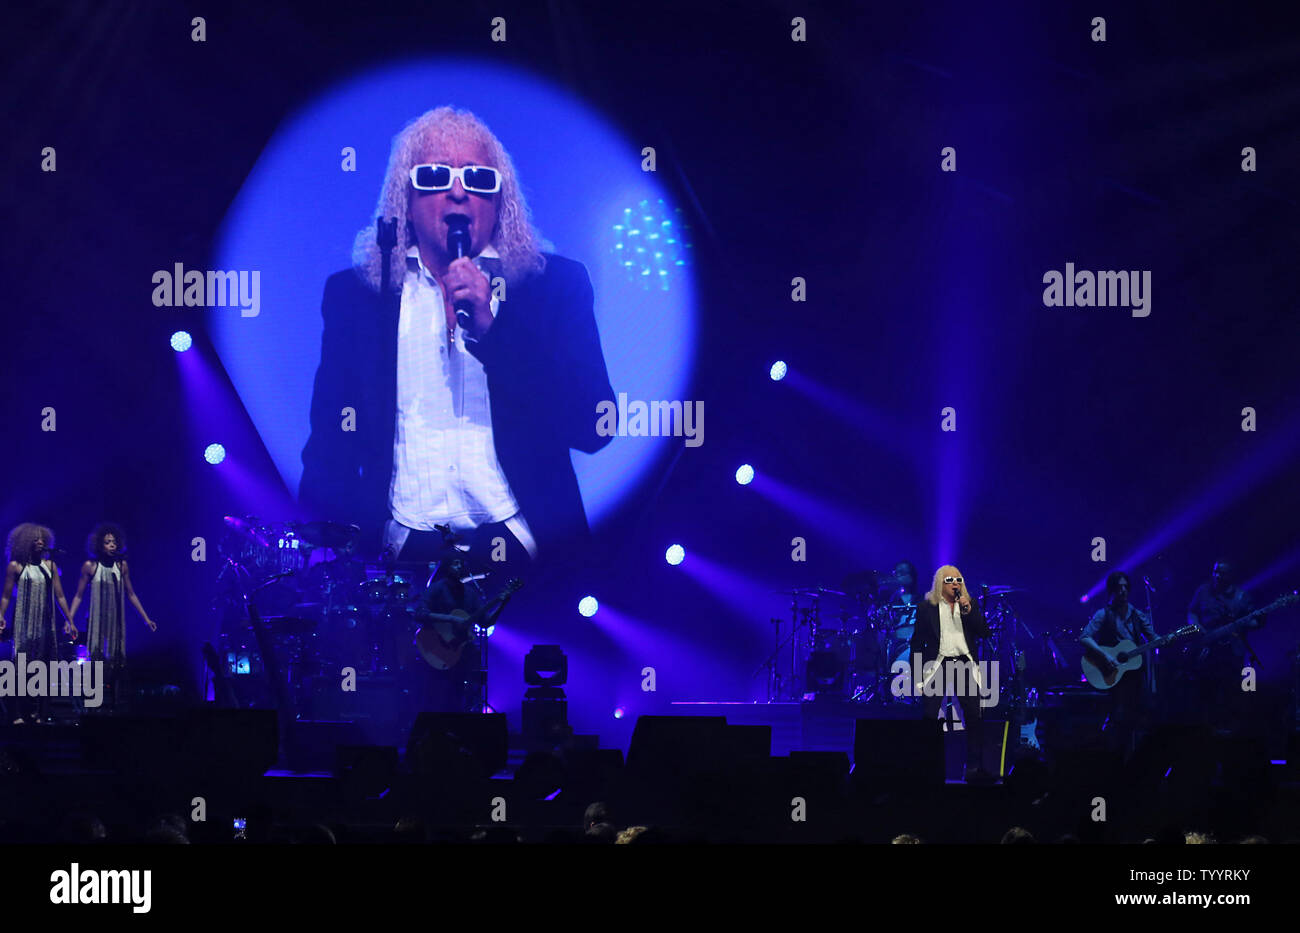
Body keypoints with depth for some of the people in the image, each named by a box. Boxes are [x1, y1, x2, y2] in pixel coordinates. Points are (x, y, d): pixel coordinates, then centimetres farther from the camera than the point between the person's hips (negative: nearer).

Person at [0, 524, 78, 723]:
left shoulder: (49, 565, 10)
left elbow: (59, 596, 13)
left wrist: (70, 621, 10)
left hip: (46, 625, 3)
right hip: (24, 624, -3)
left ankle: (39, 713, 4)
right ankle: (23, 713, -5)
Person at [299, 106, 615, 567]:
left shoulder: (555, 284, 9)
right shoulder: (354, 292, 13)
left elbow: (594, 427, -1)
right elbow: (331, 441, 11)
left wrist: (489, 329, -9)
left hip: (522, 544, -1)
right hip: (401, 549, 1)